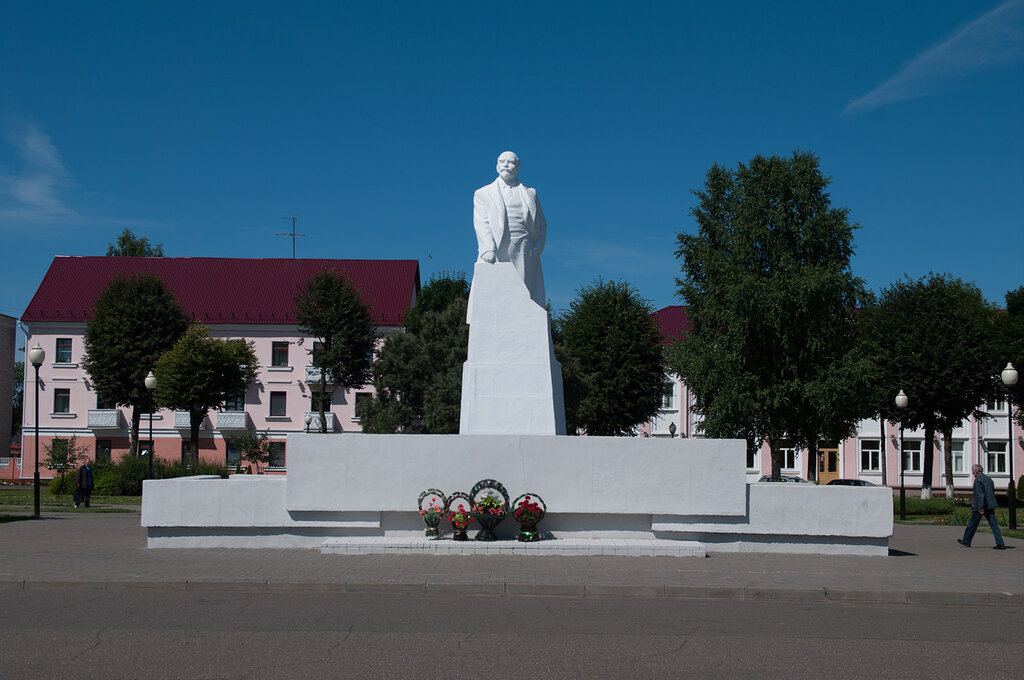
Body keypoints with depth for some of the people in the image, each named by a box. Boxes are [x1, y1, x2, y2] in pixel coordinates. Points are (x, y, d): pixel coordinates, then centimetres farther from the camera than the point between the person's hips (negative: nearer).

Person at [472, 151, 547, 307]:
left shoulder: (530, 193, 23)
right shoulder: (483, 193, 17)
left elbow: (542, 224, 19)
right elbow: (481, 223, 2)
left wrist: (537, 248, 0)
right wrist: (488, 250, -15)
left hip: (524, 254, 2)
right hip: (495, 254, -1)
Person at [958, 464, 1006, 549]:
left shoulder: (978, 480, -13)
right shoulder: (988, 478, 14)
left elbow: (980, 495, -20)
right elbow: (992, 492, 21)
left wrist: (981, 508, -22)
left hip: (979, 506, -8)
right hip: (990, 505, 8)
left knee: (972, 524, 6)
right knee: (994, 524, 2)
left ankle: (966, 541, 19)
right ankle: (1000, 543, -5)